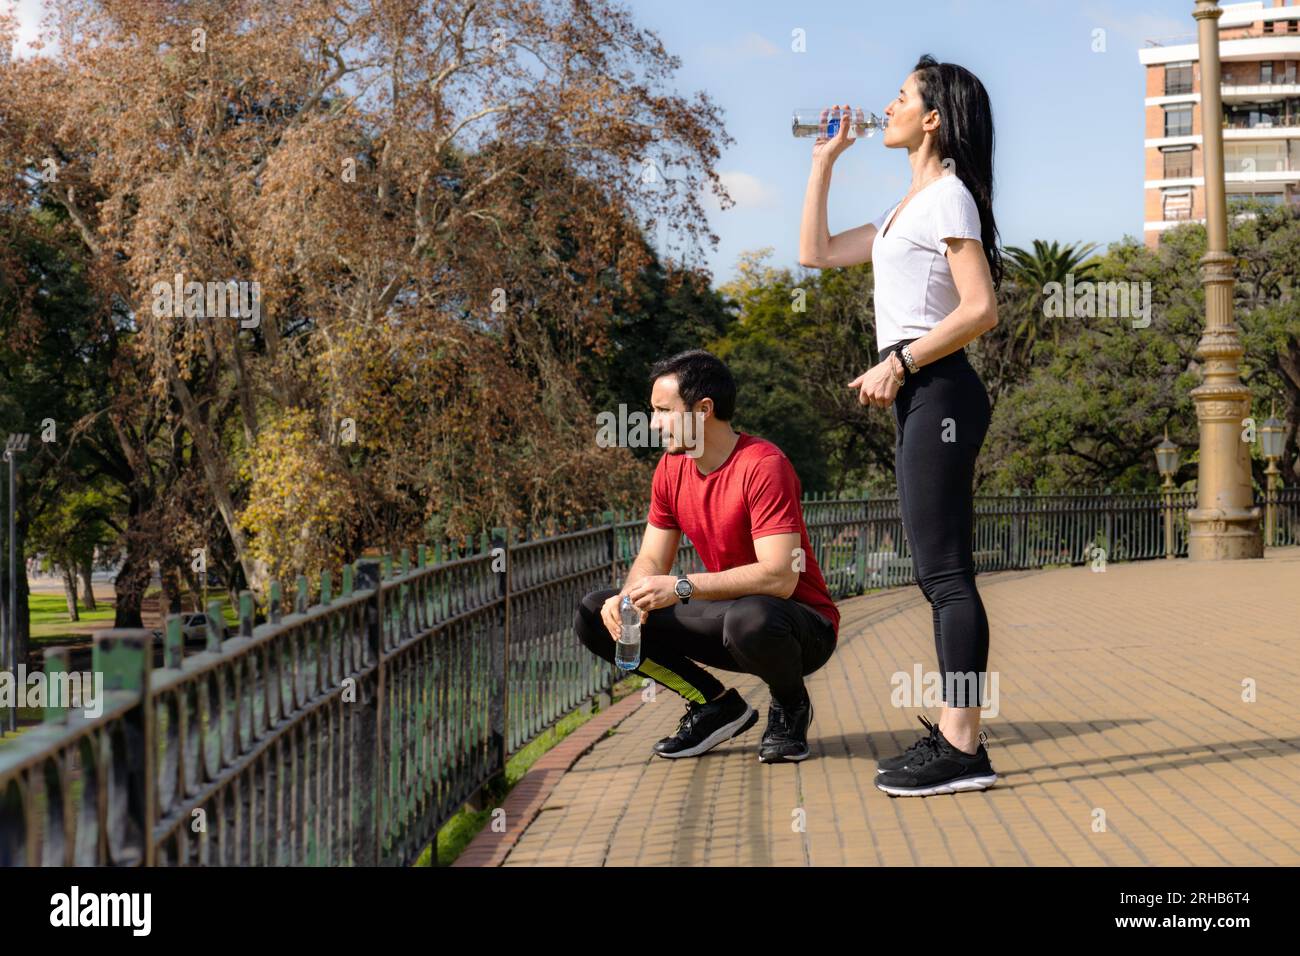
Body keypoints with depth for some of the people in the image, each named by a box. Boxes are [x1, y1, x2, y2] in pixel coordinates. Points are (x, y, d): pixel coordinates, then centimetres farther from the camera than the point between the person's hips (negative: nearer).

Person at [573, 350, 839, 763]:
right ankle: (714, 705, 3)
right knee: (594, 615, -6)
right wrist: (629, 597, -20)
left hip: (805, 627, -6)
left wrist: (682, 587, -35)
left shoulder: (763, 465, -23)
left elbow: (778, 577, -31)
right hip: (725, 616, 7)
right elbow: (651, 561, 3)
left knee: (748, 619, -43)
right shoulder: (671, 468, 0)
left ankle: (790, 706, -6)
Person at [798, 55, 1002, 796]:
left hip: (939, 392, -10)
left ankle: (963, 748, -12)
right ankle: (953, 737, 11)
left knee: (944, 570, -12)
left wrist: (897, 364, -16)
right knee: (940, 572, 8)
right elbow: (817, 253, 25)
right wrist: (823, 163, 23)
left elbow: (982, 309, -17)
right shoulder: (910, 207, 22)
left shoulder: (948, 196, -7)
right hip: (920, 398, 10)